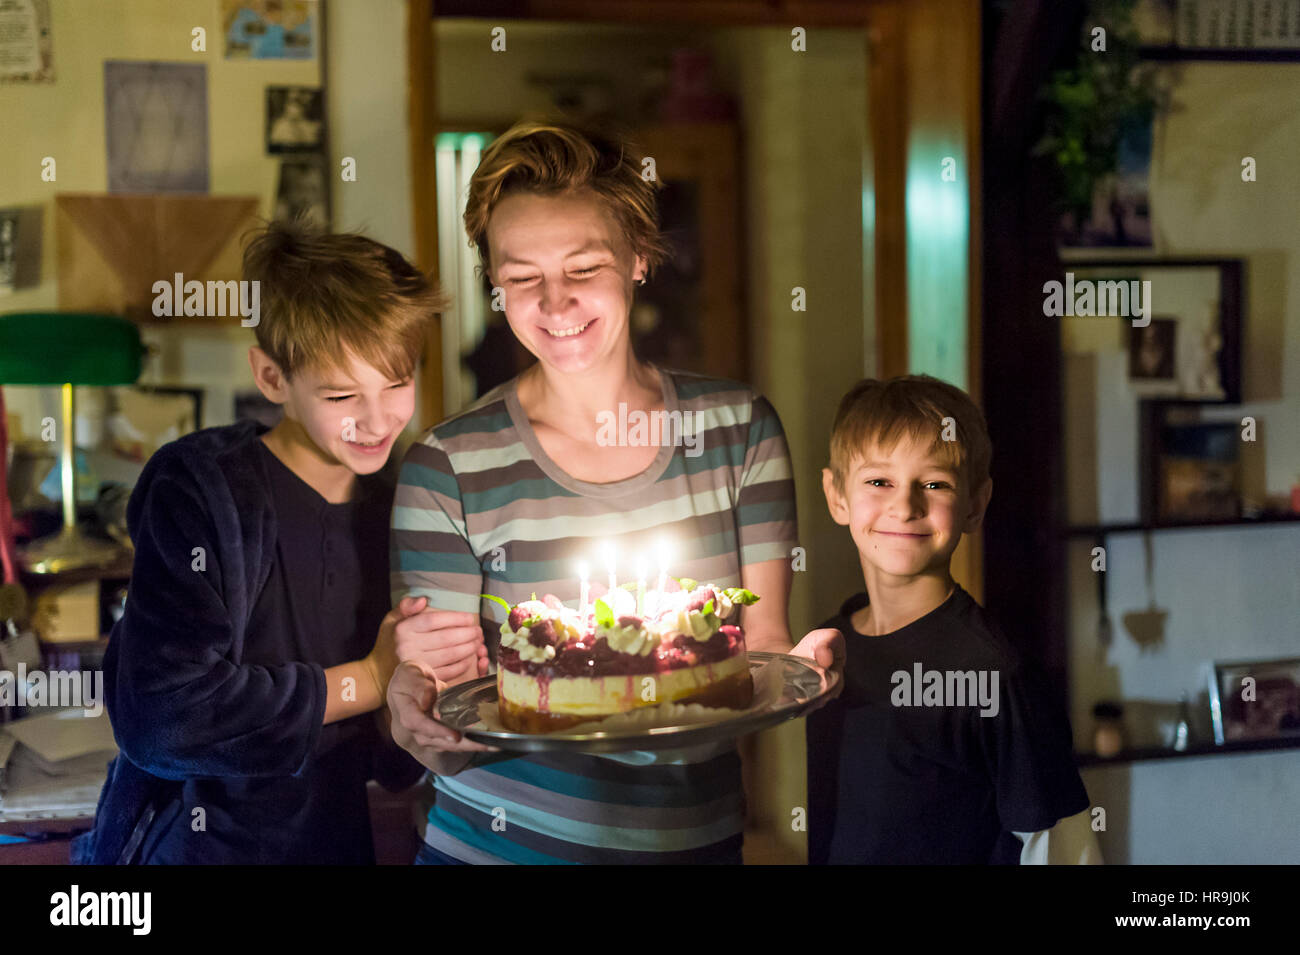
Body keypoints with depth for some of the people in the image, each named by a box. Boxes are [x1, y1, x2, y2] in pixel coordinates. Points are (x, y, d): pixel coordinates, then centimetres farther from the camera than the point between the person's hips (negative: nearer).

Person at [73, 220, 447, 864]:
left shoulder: (396, 514, 1)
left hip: (336, 841, 5)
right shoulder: (200, 492, -16)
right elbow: (158, 717, -28)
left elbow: (390, 765, 3)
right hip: (197, 841, -5)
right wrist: (366, 680, -18)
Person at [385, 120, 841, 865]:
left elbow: (763, 642, -1)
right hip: (496, 842, -2)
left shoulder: (740, 428, -4)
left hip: (698, 834, 2)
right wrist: (417, 722, -31)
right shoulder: (449, 467, -11)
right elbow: (443, 727, -9)